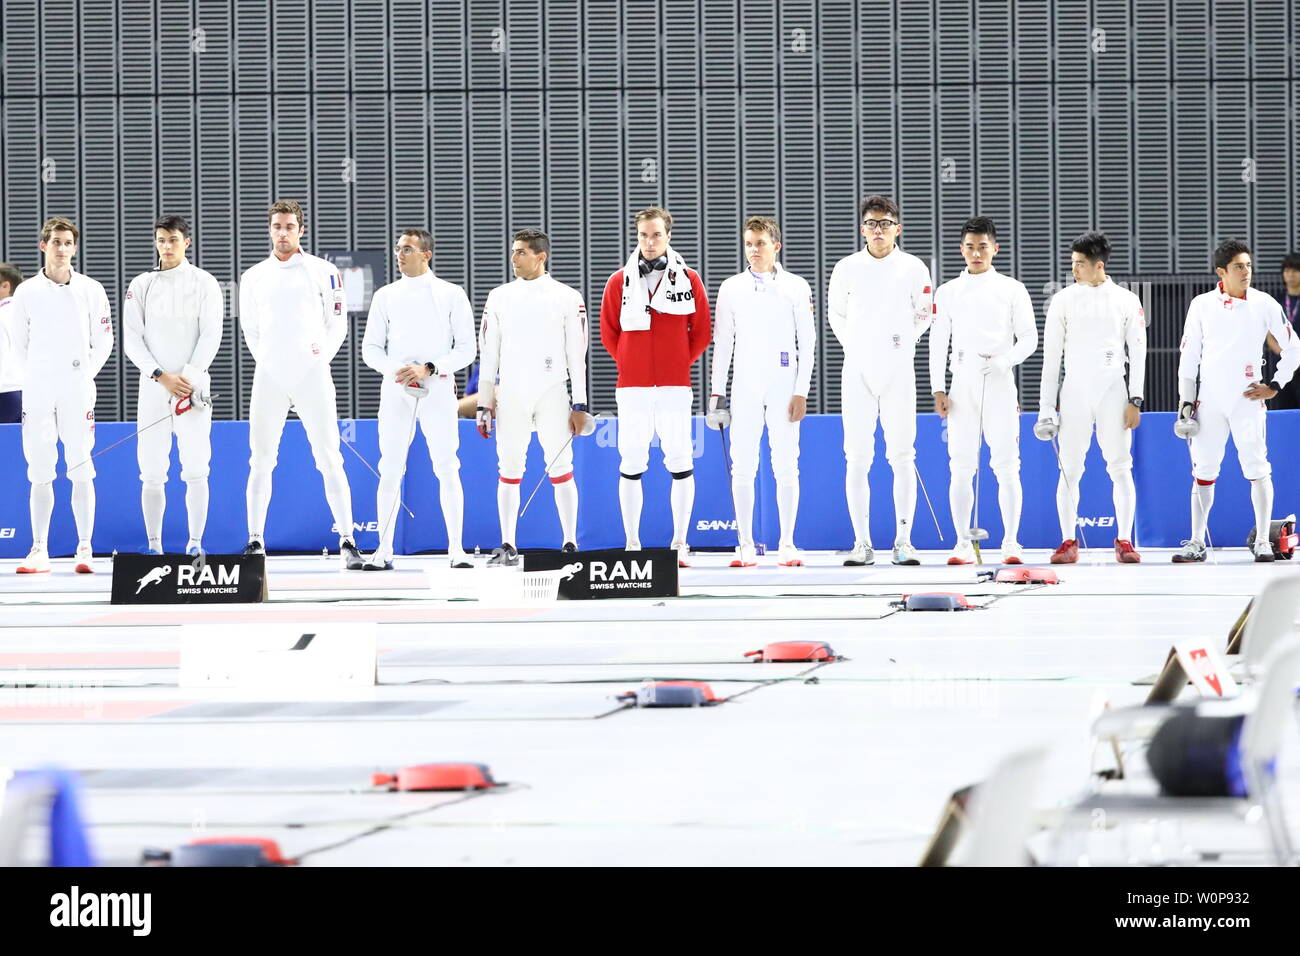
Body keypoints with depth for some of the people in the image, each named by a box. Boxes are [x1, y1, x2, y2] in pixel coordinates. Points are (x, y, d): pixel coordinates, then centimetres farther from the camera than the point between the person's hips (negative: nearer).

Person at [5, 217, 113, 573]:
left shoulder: (90, 290, 2)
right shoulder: (26, 292, 5)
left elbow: (104, 340, 8)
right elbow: (18, 343, 12)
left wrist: (85, 374, 3)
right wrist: (37, 376, 8)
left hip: (77, 390, -1)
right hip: (38, 392, 1)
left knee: (81, 471, -4)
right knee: (40, 473, 3)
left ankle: (85, 550, -2)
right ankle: (40, 550, 7)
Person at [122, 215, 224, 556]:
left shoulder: (204, 283, 2)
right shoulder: (141, 285, 7)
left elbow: (211, 335, -5)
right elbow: (132, 339, 1)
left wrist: (188, 378, -15)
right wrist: (162, 377, -12)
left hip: (192, 386, -2)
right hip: (153, 387, 2)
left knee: (195, 470, -6)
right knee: (152, 472, 1)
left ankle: (195, 543, -1)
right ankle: (154, 545, 9)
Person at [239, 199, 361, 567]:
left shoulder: (323, 272, 4)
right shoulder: (253, 277, 11)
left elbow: (337, 325, 8)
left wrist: (317, 361, 4)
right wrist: (268, 363, 11)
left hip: (313, 377, -2)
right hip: (269, 380, 2)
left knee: (329, 460, -5)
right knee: (261, 460, 2)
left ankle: (347, 542, -4)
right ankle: (255, 542, 7)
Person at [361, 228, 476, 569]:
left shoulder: (451, 295, 3)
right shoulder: (385, 296, 10)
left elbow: (465, 349, 0)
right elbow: (371, 349, 10)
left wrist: (428, 369, -13)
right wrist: (396, 371, -9)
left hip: (438, 390, -2)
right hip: (396, 391, 2)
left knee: (447, 470, -3)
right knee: (390, 471, -1)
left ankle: (456, 550, 2)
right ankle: (384, 551, 4)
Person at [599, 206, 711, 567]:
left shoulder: (689, 280, 4)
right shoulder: (619, 282, 6)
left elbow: (701, 333, 8)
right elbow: (608, 333, 13)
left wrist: (680, 363, 3)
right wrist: (630, 363, 7)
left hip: (675, 386, -1)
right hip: (632, 387, 1)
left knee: (680, 464, -2)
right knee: (631, 465, 2)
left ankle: (680, 543, 5)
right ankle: (632, 544, 9)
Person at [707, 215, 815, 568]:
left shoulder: (795, 287, 3)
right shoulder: (731, 288, 8)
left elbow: (807, 342, 2)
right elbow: (722, 343, 9)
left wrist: (801, 392, -5)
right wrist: (717, 392, 3)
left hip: (783, 388, -1)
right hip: (746, 389, 2)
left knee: (786, 466, -2)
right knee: (743, 468, -1)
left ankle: (787, 545, 2)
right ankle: (746, 547, 4)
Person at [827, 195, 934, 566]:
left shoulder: (913, 268, 1)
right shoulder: (847, 268, 4)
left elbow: (924, 314, 13)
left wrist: (901, 345, 10)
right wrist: (857, 347, 11)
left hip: (898, 373, -1)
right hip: (857, 374, 1)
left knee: (902, 458, -1)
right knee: (857, 459, 0)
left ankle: (904, 541, 4)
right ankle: (862, 543, 4)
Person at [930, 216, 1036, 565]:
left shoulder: (1012, 290, 6)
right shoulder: (948, 292, 10)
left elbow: (1029, 338, 4)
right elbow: (938, 343, 9)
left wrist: (1003, 361, -13)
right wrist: (938, 390, 2)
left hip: (999, 384, -1)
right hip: (961, 387, 2)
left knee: (1007, 466, -5)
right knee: (962, 467, 0)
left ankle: (1010, 543, -2)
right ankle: (963, 544, 3)